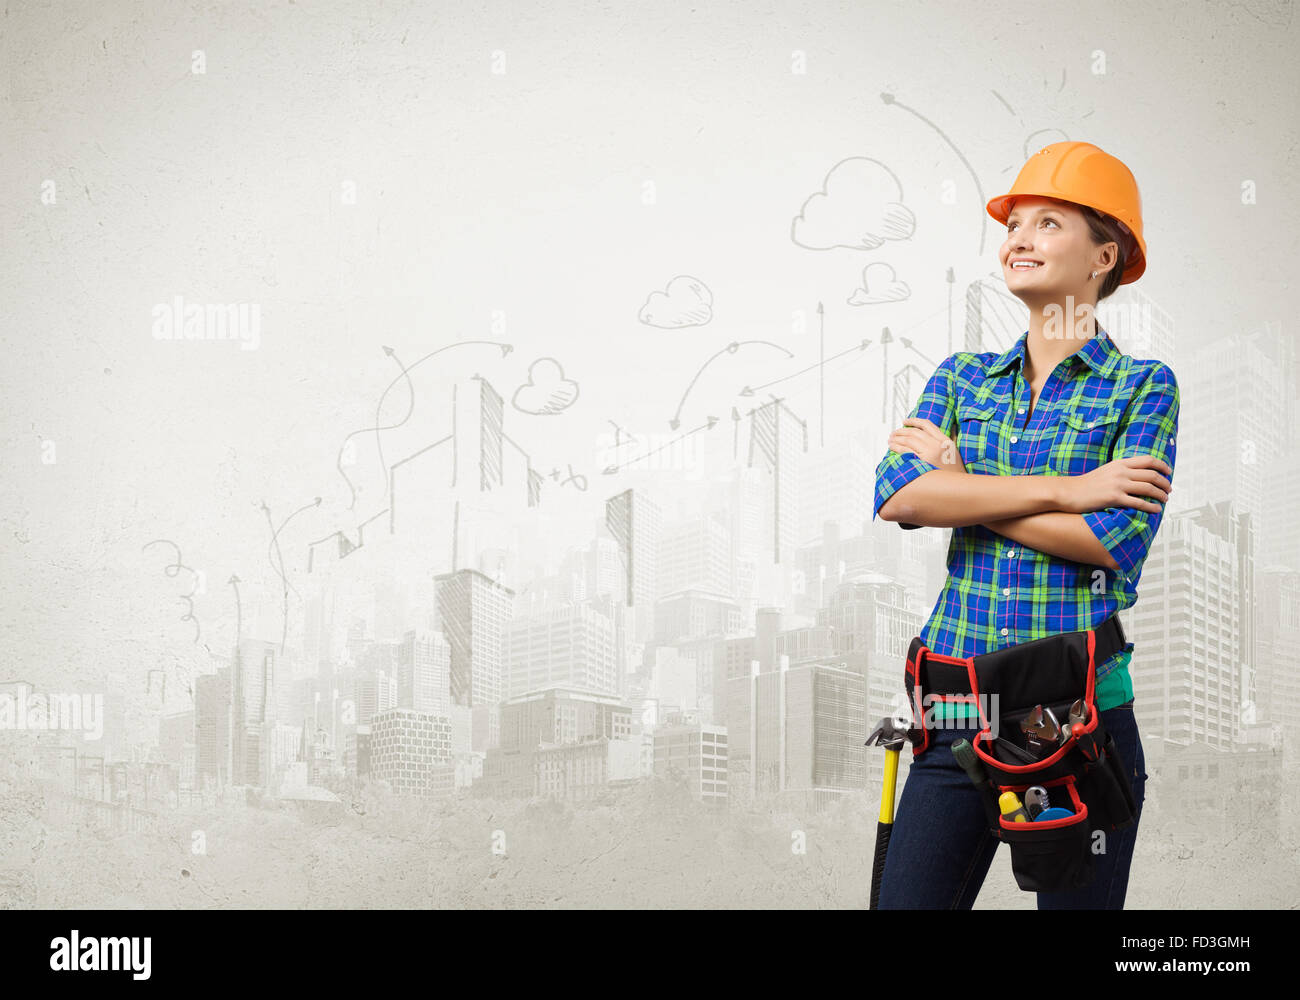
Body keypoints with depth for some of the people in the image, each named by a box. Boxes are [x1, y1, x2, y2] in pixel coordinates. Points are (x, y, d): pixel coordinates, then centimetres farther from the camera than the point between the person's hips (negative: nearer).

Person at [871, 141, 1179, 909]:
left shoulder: (1143, 387, 0)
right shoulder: (963, 379, 11)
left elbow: (1116, 540, -14)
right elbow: (897, 496, -7)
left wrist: (960, 484, -6)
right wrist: (1065, 488, -13)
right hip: (961, 712, 3)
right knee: (906, 898, -1)